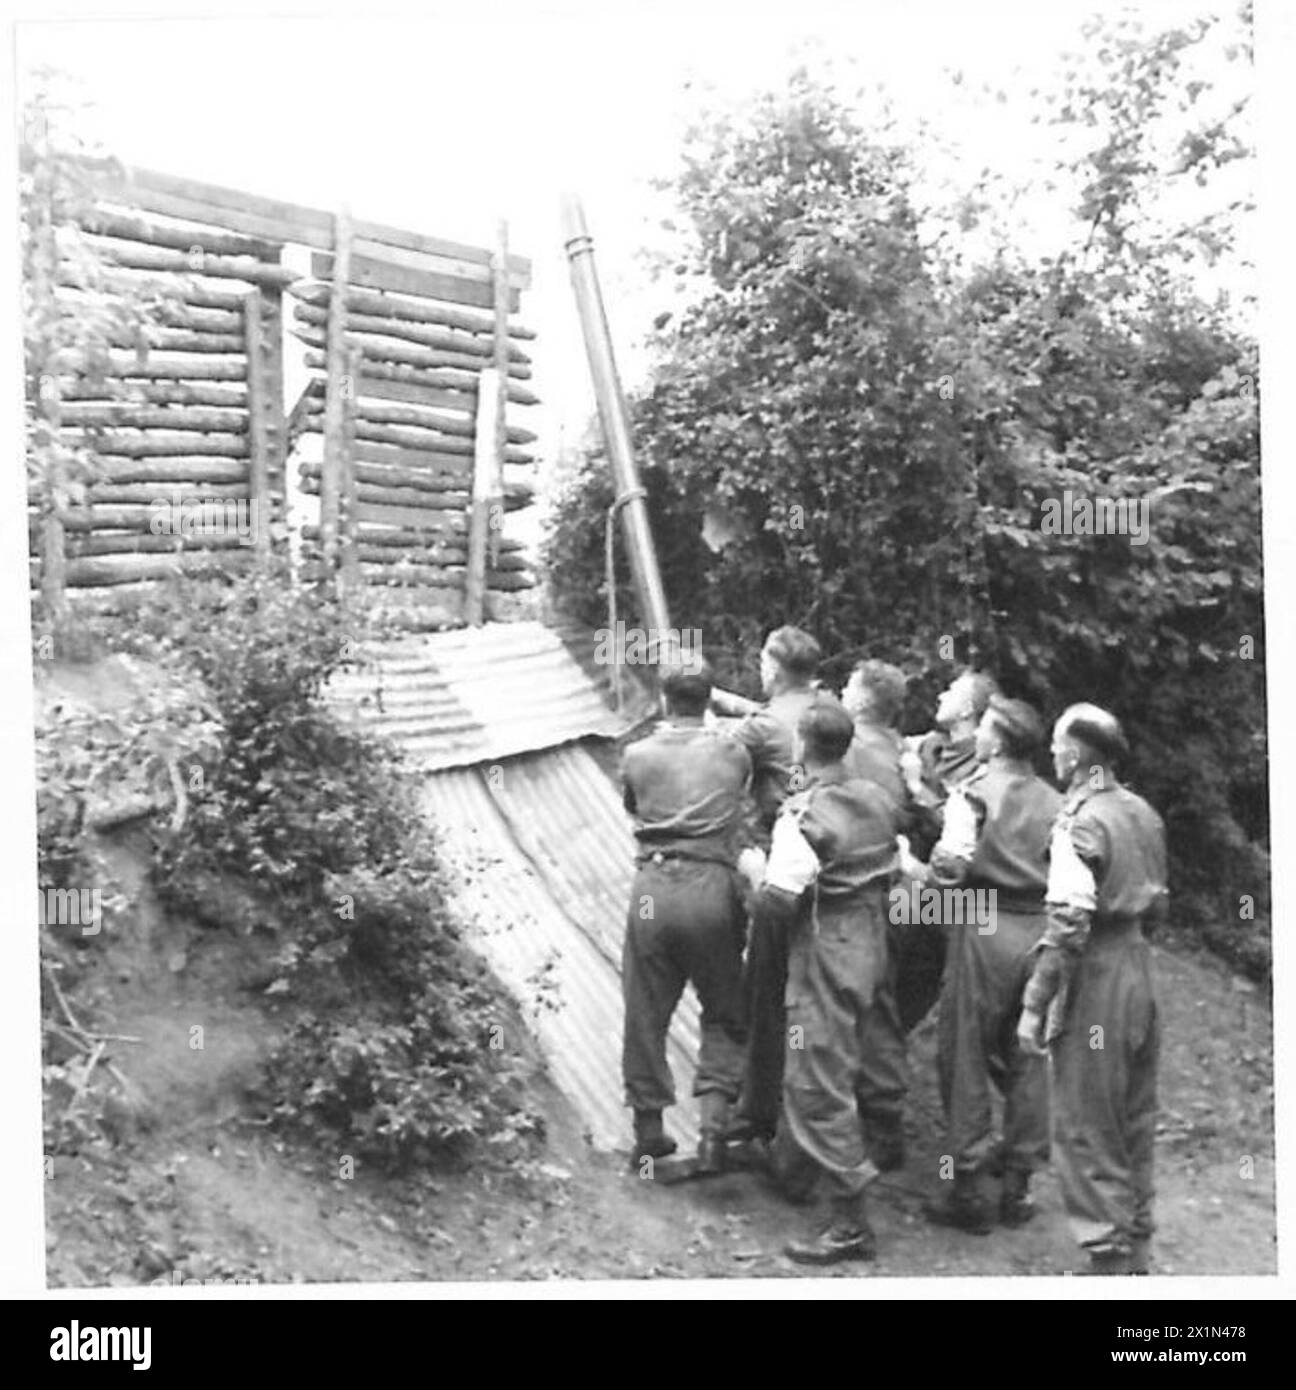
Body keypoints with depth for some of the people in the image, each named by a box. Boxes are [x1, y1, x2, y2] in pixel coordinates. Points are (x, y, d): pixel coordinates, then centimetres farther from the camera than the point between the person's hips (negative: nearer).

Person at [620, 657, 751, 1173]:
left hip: (653, 890, 0)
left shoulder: (638, 755, 5)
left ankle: (649, 1129, 19)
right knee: (724, 1013, 13)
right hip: (713, 889, 0)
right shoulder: (732, 752, 6)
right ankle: (713, 1122, -1)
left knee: (646, 1014, 11)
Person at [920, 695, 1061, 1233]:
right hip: (1040, 931, 5)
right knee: (1027, 1059, 14)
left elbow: (952, 863, -16)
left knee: (965, 1058, 5)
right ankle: (1018, 1184, 20)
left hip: (984, 926, -5)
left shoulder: (975, 791, -9)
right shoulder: (1054, 803, 6)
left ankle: (967, 1191, 8)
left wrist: (939, 868, 3)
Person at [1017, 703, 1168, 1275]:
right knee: (1134, 1123, 16)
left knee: (1086, 1131, 1)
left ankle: (1110, 1257, 3)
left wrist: (1034, 1004, -17)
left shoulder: (1081, 822, -16)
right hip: (1139, 969, 8)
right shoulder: (1143, 813, 8)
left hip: (1095, 979, -8)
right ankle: (1135, 1248, 26)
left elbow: (1068, 926, -21)